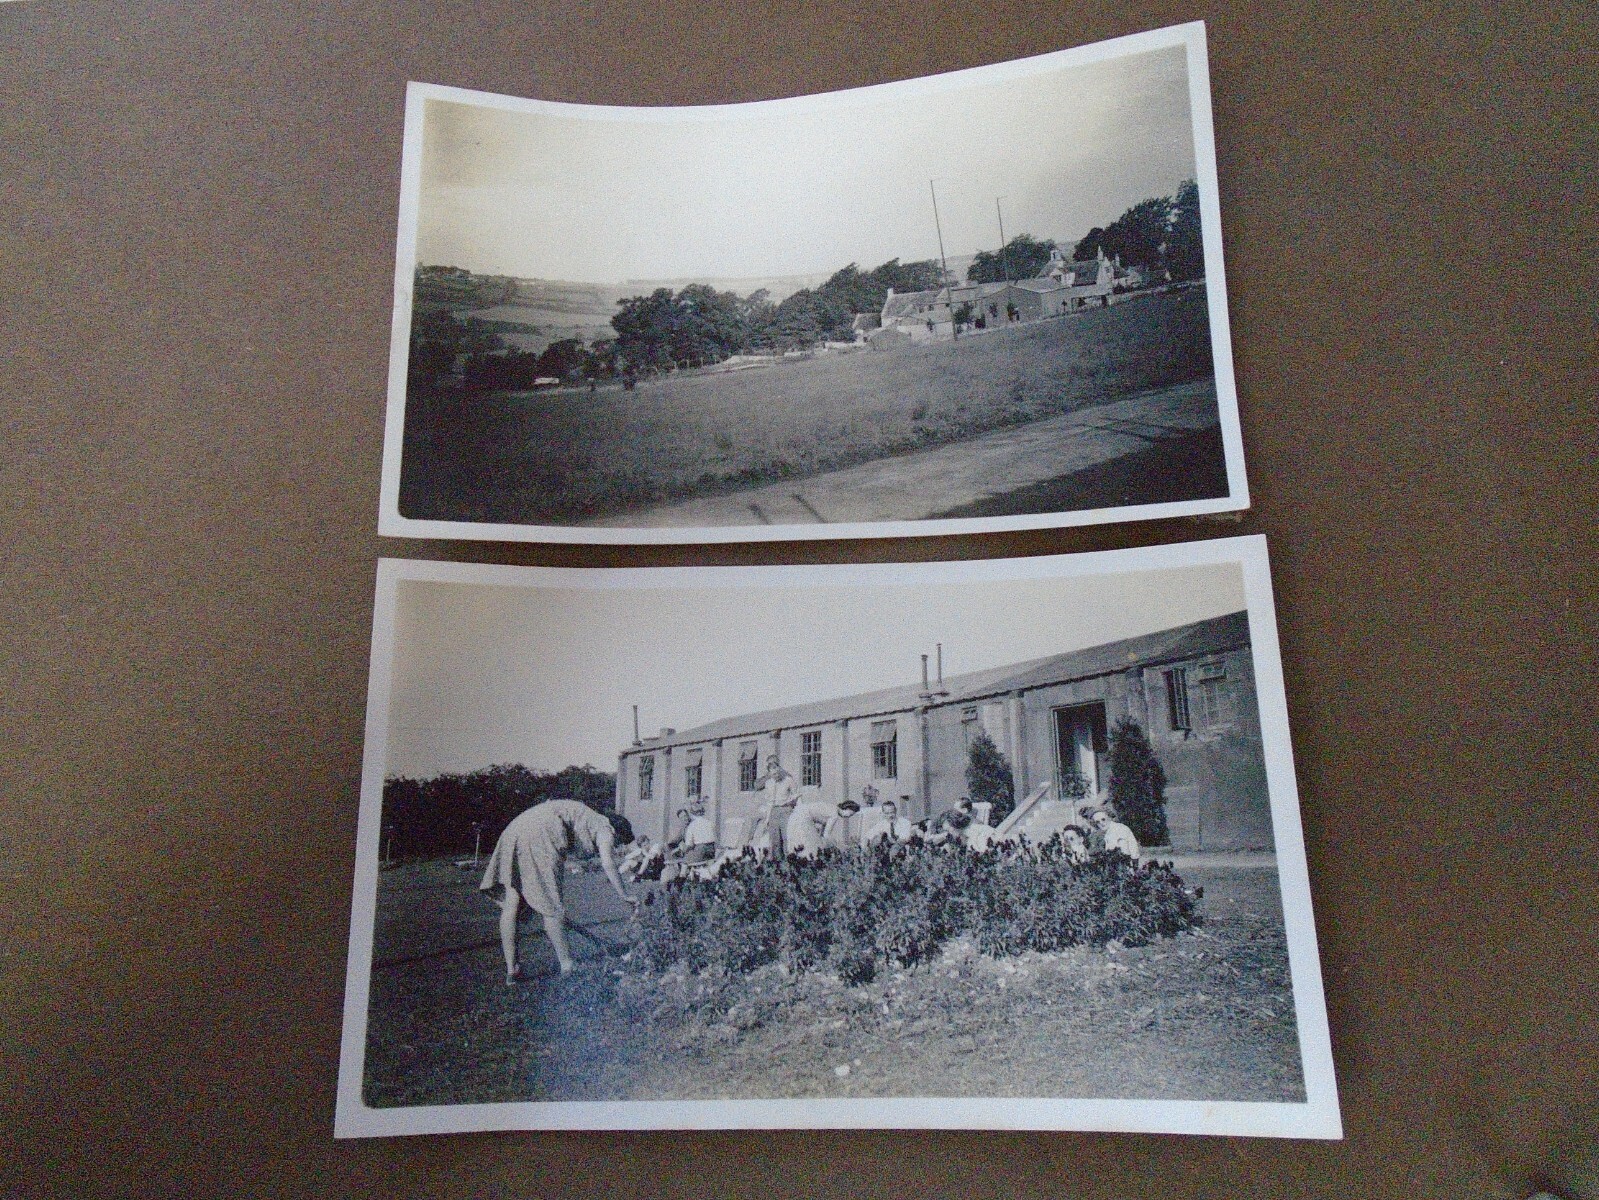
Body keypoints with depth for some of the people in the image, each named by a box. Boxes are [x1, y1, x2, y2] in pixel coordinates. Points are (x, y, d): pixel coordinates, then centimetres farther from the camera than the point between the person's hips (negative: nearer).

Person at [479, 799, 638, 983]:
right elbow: (608, 864, -4)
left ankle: (511, 970, 9)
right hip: (538, 834, -8)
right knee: (551, 905, -2)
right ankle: (567, 967, 5)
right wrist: (625, 896, 2)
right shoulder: (604, 827, 12)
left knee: (510, 905, 5)